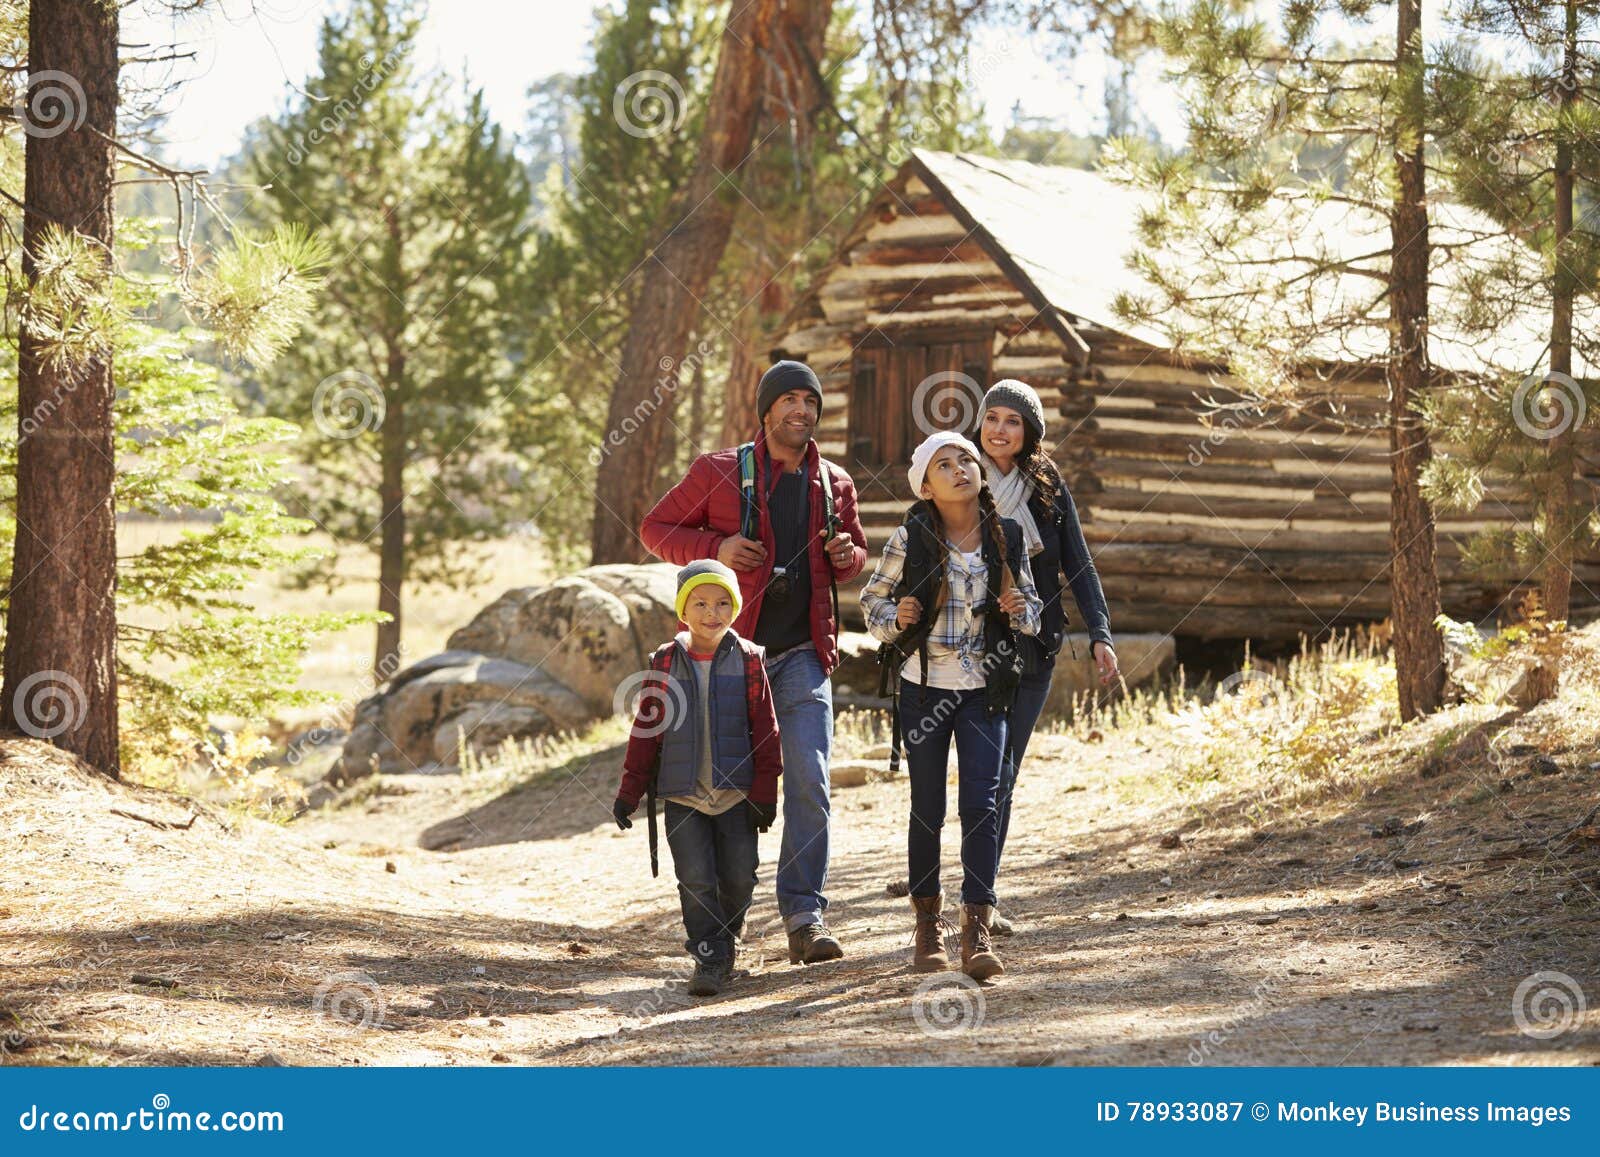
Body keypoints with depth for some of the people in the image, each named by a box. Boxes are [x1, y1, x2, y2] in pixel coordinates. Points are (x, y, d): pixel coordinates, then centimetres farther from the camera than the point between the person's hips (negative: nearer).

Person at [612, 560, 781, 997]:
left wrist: (765, 791, -1)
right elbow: (646, 729, 5)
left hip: (736, 793, 0)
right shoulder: (666, 662, 1)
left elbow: (764, 728, 2)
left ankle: (727, 938, 29)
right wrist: (629, 791, 3)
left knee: (739, 877, 4)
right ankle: (708, 957, 4)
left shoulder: (747, 660, 0)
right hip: (683, 796, 0)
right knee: (695, 879, -5)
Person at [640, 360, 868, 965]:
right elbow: (656, 528, 4)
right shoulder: (718, 472, 0)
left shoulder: (835, 485, 10)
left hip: (802, 656, 2)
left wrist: (847, 556, -2)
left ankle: (804, 913, -9)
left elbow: (855, 554, 23)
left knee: (810, 782, -12)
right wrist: (715, 548, -13)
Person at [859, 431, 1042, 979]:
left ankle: (977, 931, -10)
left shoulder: (1007, 537, 0)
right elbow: (872, 598, 6)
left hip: (984, 691, 1)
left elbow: (1031, 607, 12)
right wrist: (895, 619, -15)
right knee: (928, 808, 7)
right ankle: (928, 922, 22)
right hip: (924, 688, -1)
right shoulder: (910, 539, -6)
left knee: (982, 804, -9)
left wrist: (1020, 611, -11)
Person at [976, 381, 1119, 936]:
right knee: (994, 771, -12)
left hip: (1034, 651, 3)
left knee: (1003, 772, 7)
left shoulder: (1049, 488, 5)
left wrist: (1099, 634, -9)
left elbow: (1078, 564, 3)